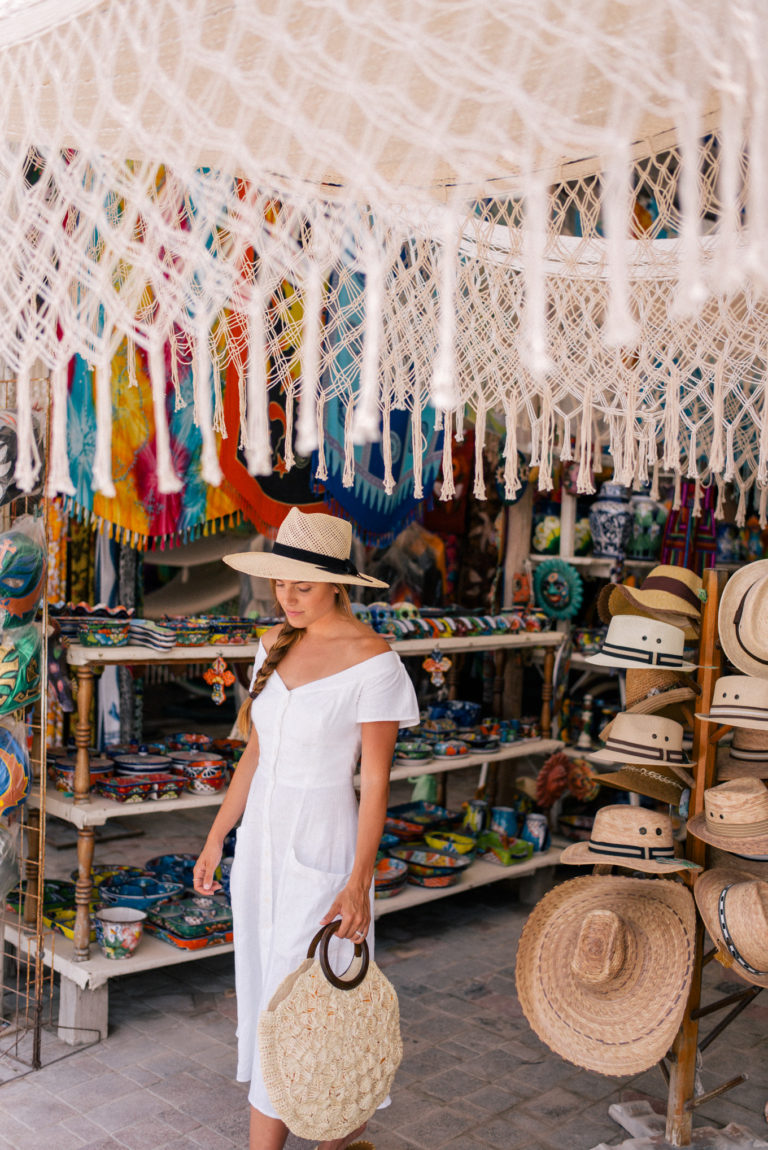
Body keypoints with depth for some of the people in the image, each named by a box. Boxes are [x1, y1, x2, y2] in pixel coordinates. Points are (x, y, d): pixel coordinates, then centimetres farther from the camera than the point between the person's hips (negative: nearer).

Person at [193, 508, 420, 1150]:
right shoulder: (277, 645, 4)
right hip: (262, 835, 7)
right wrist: (216, 839, 11)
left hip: (321, 845, -7)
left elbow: (376, 782, -14)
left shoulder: (372, 661, -16)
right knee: (266, 987, 16)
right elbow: (256, 754, 10)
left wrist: (358, 882, -17)